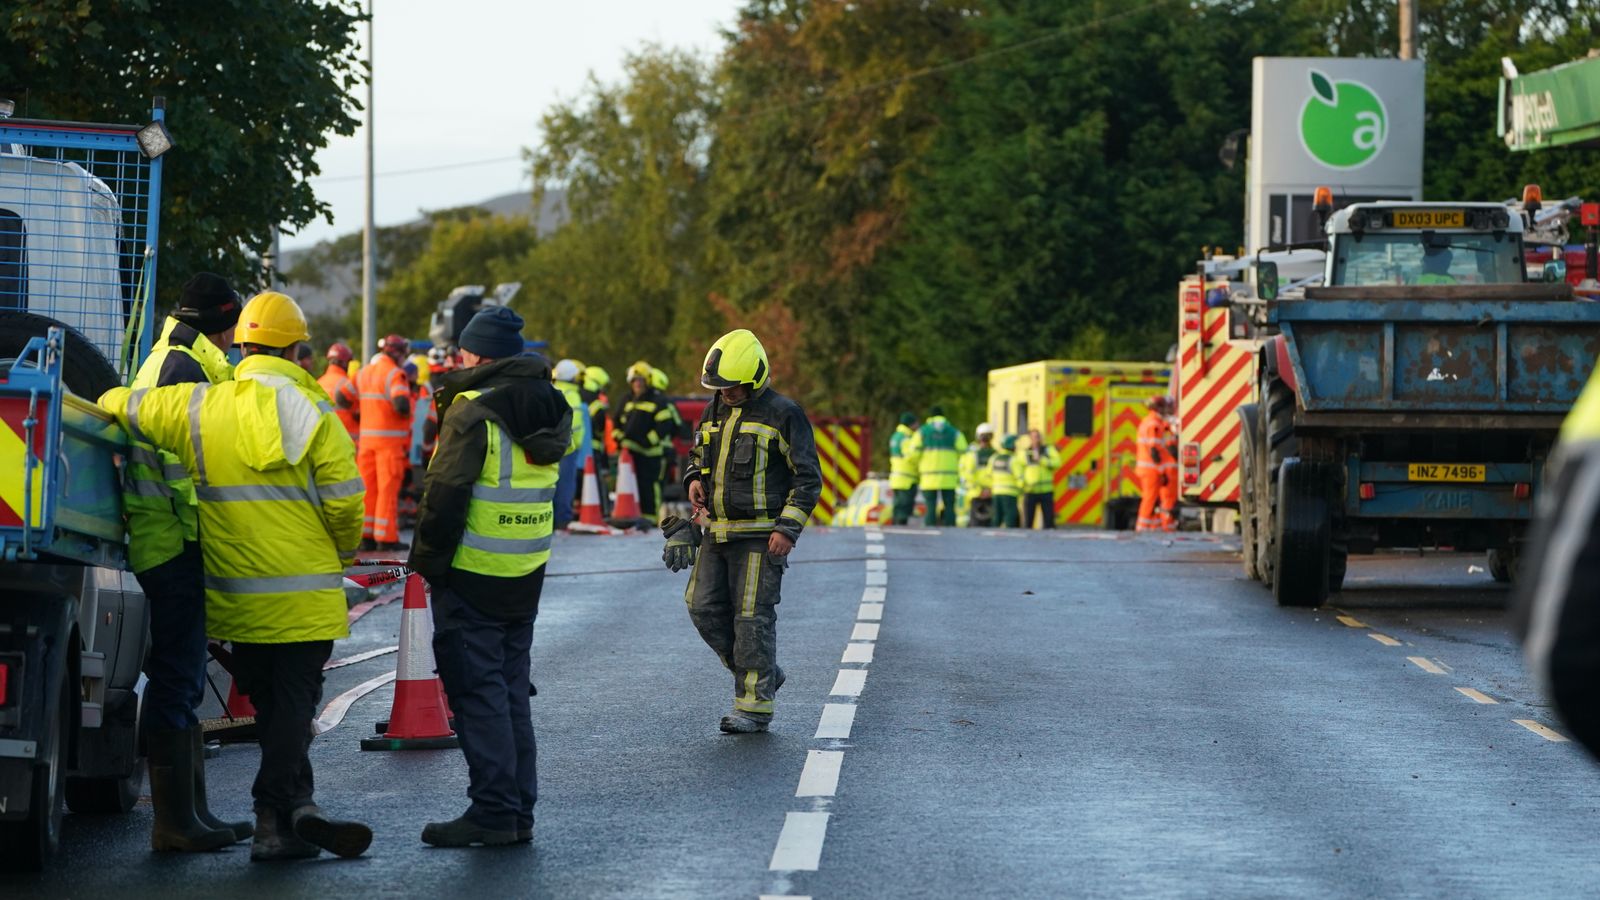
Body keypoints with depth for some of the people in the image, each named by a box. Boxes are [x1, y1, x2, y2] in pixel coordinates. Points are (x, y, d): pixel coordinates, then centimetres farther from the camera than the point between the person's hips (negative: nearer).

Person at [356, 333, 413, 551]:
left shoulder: (362, 373, 12)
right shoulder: (394, 373, -11)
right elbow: (401, 404, -24)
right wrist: (405, 413, -4)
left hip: (366, 437, 6)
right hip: (390, 438, -6)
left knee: (368, 486, 12)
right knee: (388, 488, -3)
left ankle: (366, 535, 13)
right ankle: (386, 537, -3)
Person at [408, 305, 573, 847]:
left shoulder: (473, 411, -15)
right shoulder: (548, 407, 8)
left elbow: (446, 493, -17)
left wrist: (428, 558, -8)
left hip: (472, 577, -7)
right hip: (527, 575, 7)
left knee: (477, 691, -3)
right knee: (512, 690, 14)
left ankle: (493, 812, -5)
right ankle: (519, 811, 16)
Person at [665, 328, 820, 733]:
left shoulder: (783, 415, -8)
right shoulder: (714, 411, 12)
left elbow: (808, 478, -7)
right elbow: (697, 456, 26)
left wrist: (788, 529, -15)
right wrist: (694, 479, 2)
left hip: (759, 535, -7)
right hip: (716, 533, 7)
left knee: (752, 618, -6)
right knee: (705, 609, 4)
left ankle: (755, 704, -1)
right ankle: (762, 674, 20)